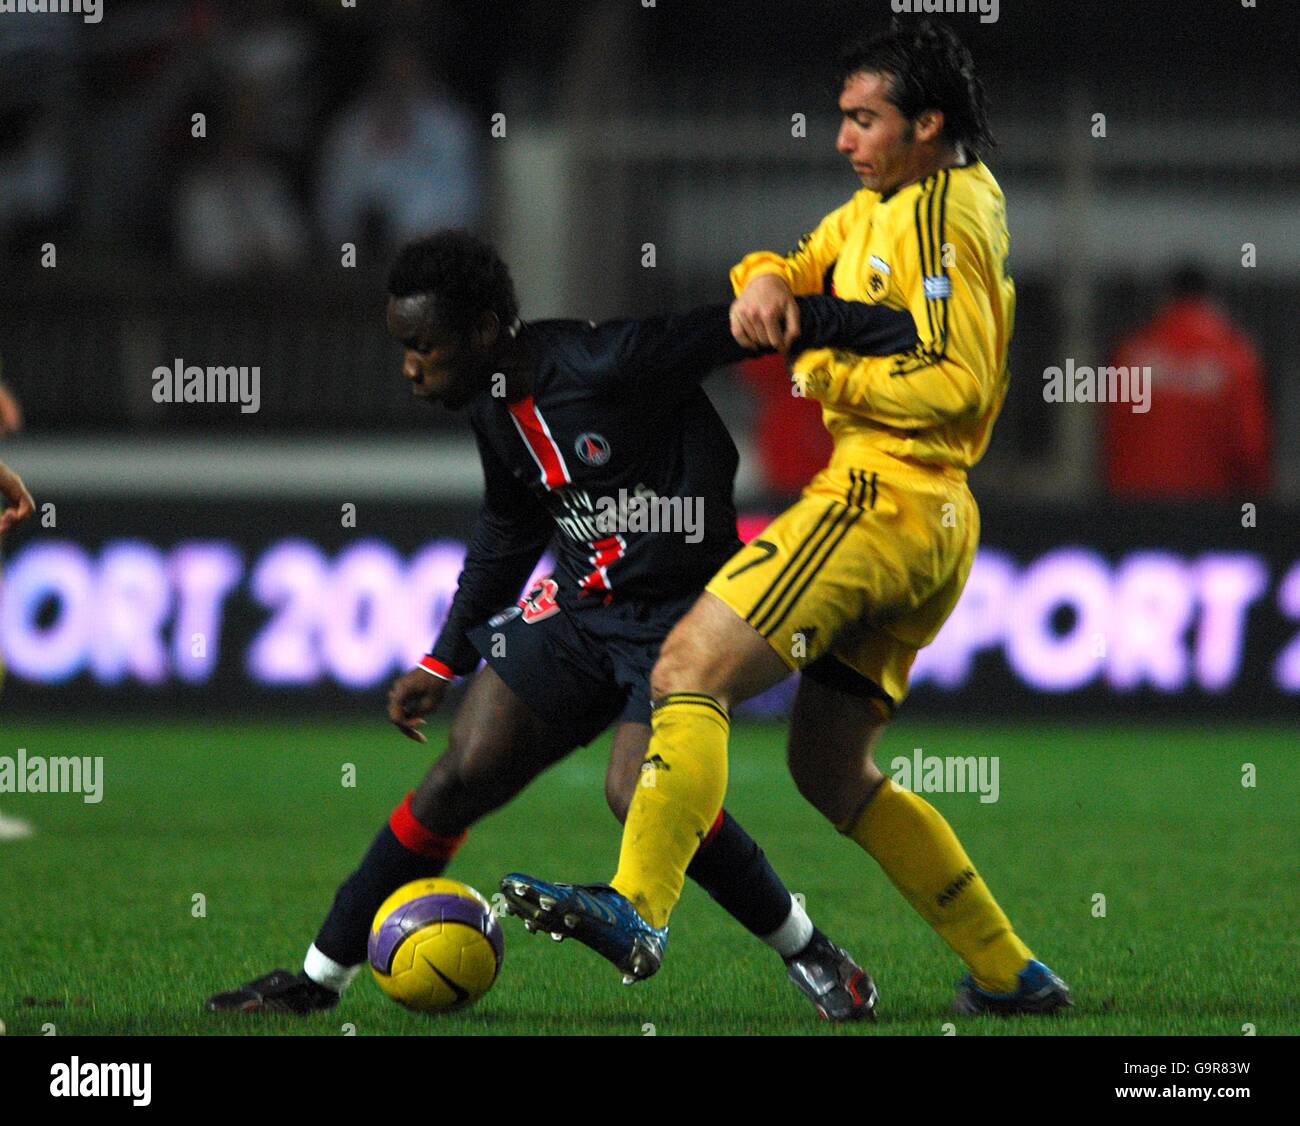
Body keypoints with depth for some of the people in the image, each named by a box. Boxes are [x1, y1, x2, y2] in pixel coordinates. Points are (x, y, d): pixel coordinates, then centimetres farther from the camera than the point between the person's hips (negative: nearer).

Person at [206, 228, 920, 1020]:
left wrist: (907, 331, -18)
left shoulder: (601, 363, -23)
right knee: (463, 774, -3)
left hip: (679, 611, -7)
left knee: (641, 794, -24)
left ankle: (811, 955, -3)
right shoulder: (494, 408, 4)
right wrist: (444, 663, 26)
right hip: (578, 608, 7)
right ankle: (319, 978, 6)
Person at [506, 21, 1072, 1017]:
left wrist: (823, 373, -11)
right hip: (931, 525, 10)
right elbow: (808, 259, 27)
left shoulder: (942, 213, -11)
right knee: (831, 768, 15)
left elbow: (958, 383, -18)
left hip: (882, 498, -10)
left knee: (692, 663, -19)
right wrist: (767, 281, 3)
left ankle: (638, 906, -33)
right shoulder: (887, 206, 19)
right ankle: (1007, 972, 15)